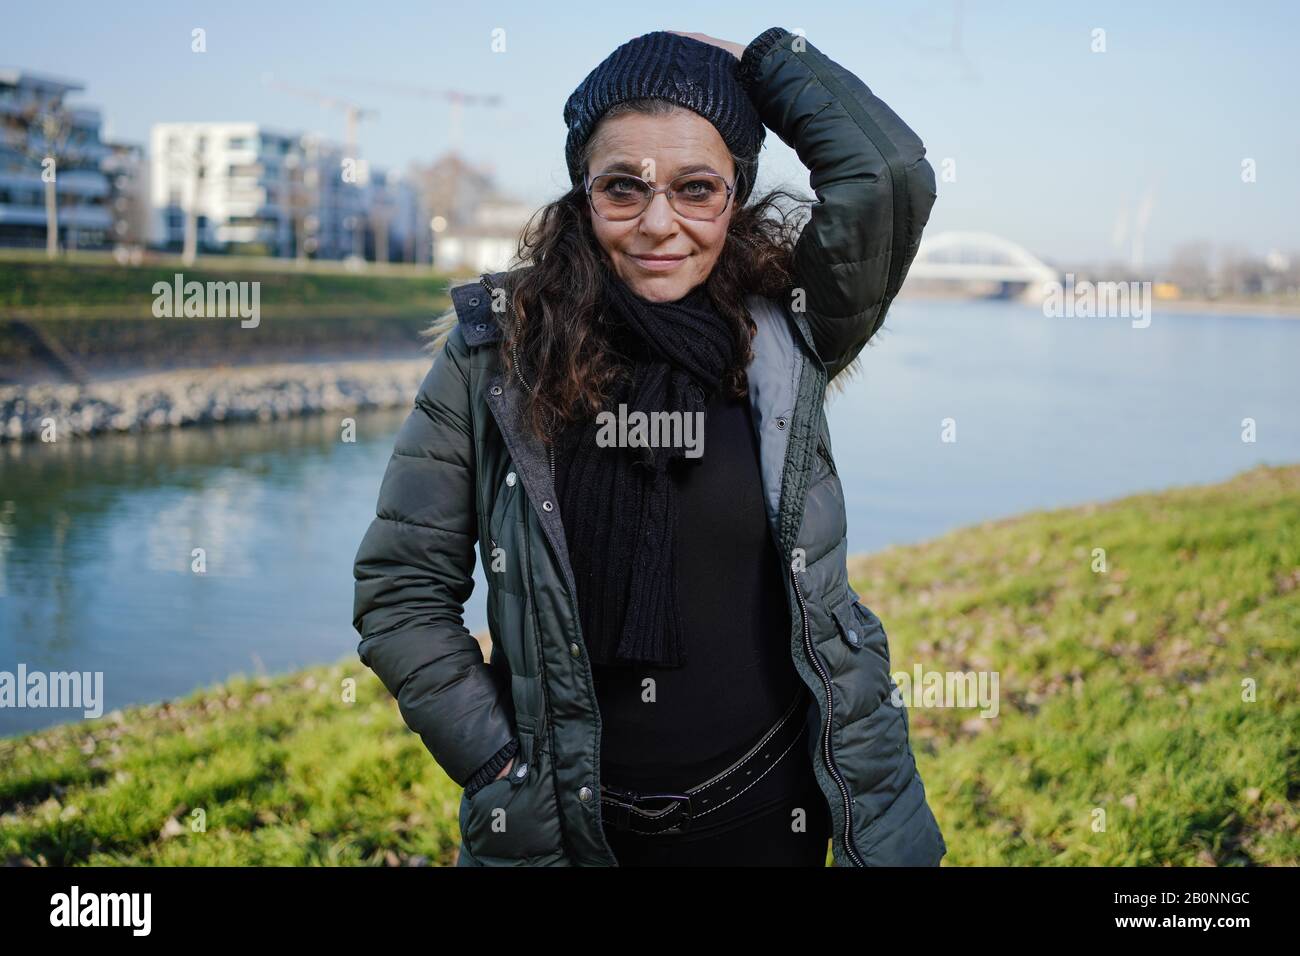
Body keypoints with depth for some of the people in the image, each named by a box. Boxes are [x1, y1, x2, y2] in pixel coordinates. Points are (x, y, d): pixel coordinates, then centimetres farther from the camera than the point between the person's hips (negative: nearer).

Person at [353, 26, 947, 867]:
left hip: (766, 804, 1)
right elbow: (402, 592, -5)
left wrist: (752, 58, -8)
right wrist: (496, 767, -10)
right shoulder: (496, 350, -7)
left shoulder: (783, 334, -5)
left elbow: (889, 174, -20)